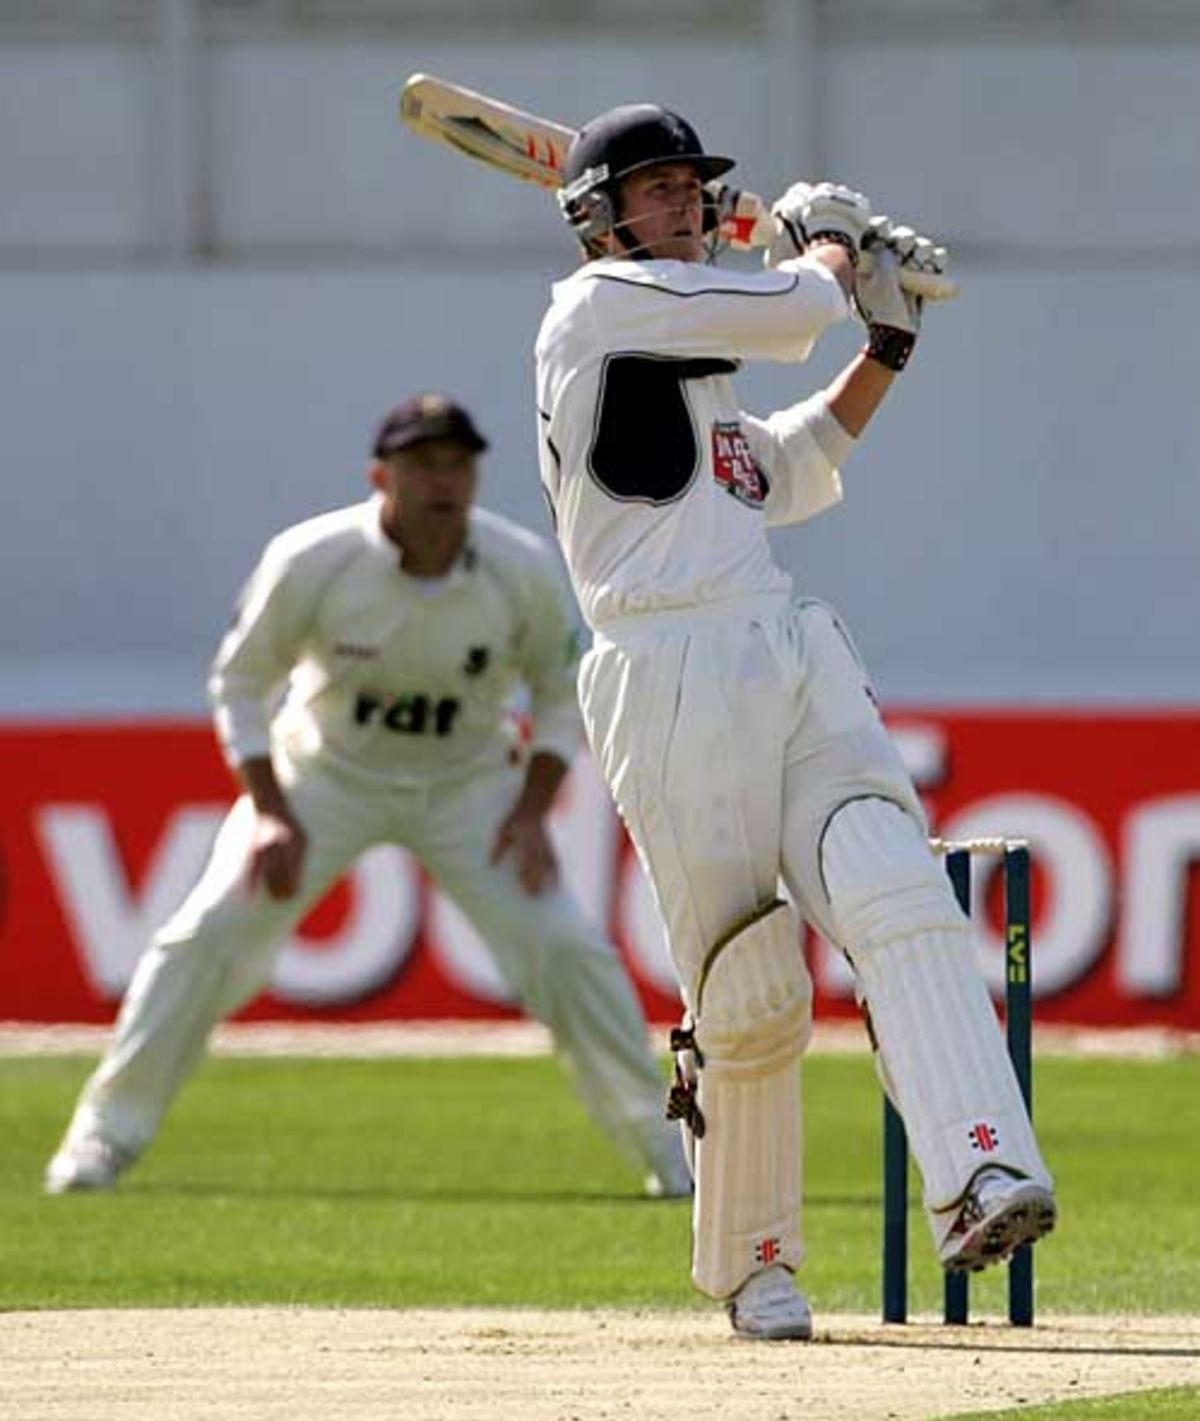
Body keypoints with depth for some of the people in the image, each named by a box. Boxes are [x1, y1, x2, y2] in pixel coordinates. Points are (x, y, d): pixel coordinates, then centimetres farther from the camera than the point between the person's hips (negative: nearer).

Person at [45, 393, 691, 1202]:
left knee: (565, 946, -11)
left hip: (469, 782, 1)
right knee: (211, 933, -14)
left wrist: (534, 811, -14)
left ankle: (661, 1140, 4)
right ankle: (107, 1134, -1)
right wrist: (271, 815, -18)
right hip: (326, 767, -1)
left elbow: (563, 695, -2)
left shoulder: (526, 572, -19)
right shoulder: (312, 561, -24)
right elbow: (240, 684, -10)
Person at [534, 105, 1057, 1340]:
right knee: (750, 995, -7)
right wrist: (829, 236, 21)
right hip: (668, 677, -7)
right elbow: (796, 307, -1)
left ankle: (977, 1176, -34)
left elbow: (794, 473, 36)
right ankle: (747, 1263, 10)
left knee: (899, 900, -17)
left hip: (791, 661, 8)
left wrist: (888, 338, 30)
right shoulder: (600, 306, 0)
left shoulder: (689, 355, 26)